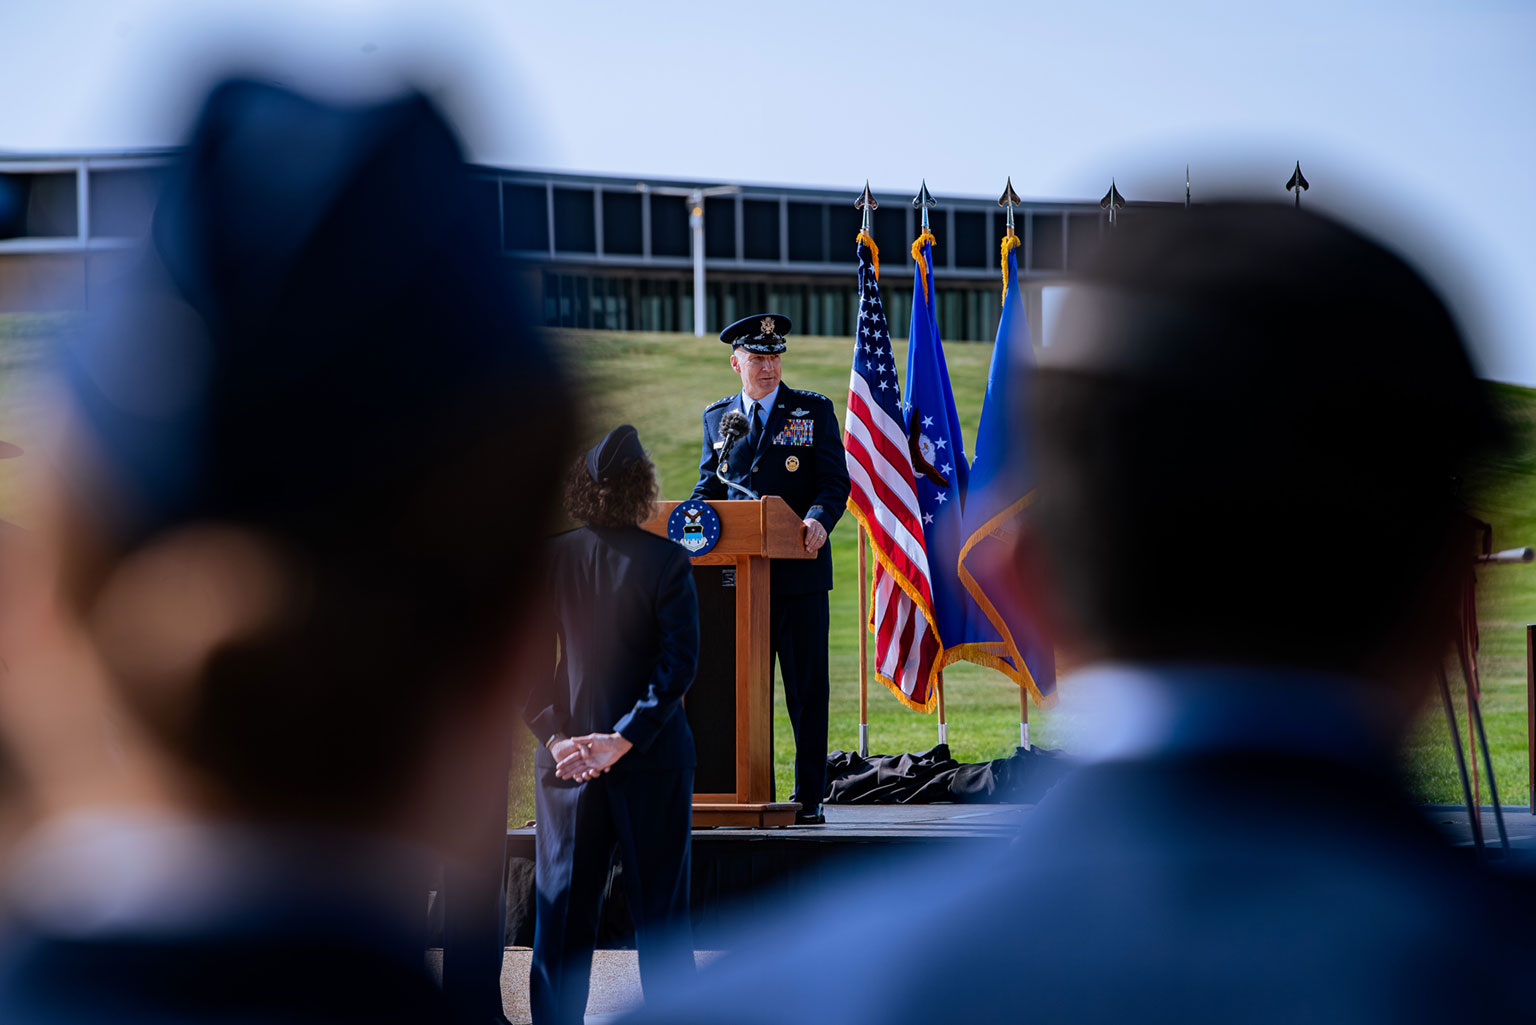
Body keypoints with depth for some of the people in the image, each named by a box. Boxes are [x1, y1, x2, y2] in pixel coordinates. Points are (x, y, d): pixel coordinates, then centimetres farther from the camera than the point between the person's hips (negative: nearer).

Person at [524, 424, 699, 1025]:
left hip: (565, 761, 2)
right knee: (660, 910, 7)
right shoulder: (665, 562, -10)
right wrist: (623, 741, -14)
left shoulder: (546, 559, -3)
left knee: (562, 913, 9)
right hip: (652, 762, -2)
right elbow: (678, 665, -14)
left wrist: (557, 738, -6)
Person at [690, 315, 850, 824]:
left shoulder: (814, 411, 4)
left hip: (800, 571, -3)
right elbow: (708, 485, 16)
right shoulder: (717, 416, 13)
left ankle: (808, 798, 6)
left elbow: (835, 480, -2)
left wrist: (820, 518, -23)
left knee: (806, 687, 0)